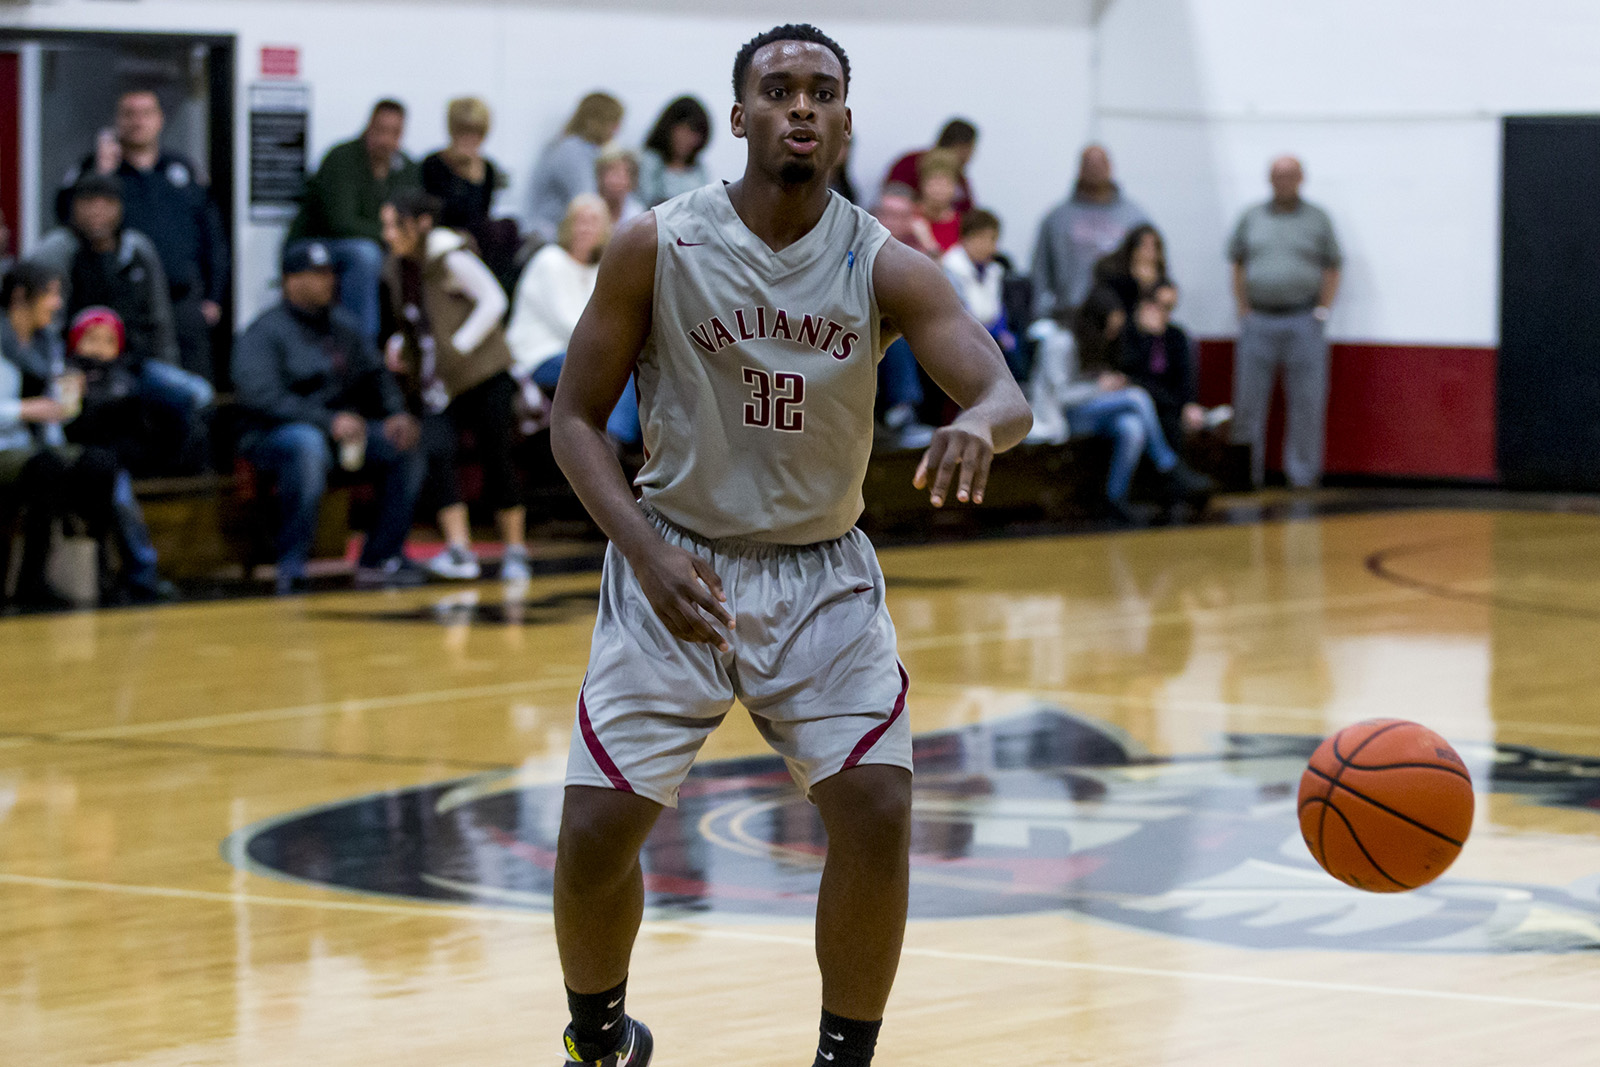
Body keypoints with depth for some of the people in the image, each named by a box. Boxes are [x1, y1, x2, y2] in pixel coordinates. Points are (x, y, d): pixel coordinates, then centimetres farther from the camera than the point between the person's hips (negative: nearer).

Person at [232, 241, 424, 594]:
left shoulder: (343, 324, 16)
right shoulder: (264, 333, -8)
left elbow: (374, 376, 20)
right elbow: (263, 399, -20)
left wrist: (396, 413, -3)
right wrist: (329, 422, -29)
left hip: (341, 428, 7)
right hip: (275, 435, -7)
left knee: (404, 446, -12)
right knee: (308, 445, -40)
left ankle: (382, 559, -6)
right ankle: (291, 568, -38)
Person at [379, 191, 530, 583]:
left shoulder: (450, 256, -14)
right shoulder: (398, 267, 7)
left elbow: (493, 301, -13)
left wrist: (460, 346, -17)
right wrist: (401, 346, 4)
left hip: (485, 373, -6)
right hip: (438, 382, 6)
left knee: (496, 458, -1)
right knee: (437, 452, -15)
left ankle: (515, 551, 14)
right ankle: (459, 551, -19)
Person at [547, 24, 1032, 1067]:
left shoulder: (884, 266, -9)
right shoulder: (657, 246, -11)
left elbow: (1007, 392, -20)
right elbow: (576, 416, -6)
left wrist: (980, 424, -45)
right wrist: (646, 550, -21)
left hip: (823, 572, 1)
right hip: (678, 561, -1)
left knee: (877, 813, -15)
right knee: (597, 833, -7)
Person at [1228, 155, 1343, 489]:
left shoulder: (1318, 220, 7)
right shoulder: (1252, 218, 12)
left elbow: (1332, 271, 6)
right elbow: (1239, 267, 12)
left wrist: (1322, 312, -4)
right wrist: (1244, 311, 3)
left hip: (1304, 322, -1)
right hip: (1259, 320, 1)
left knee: (1307, 404, -1)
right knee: (1249, 401, 1)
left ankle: (1303, 474, 5)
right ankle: (1246, 475, 7)